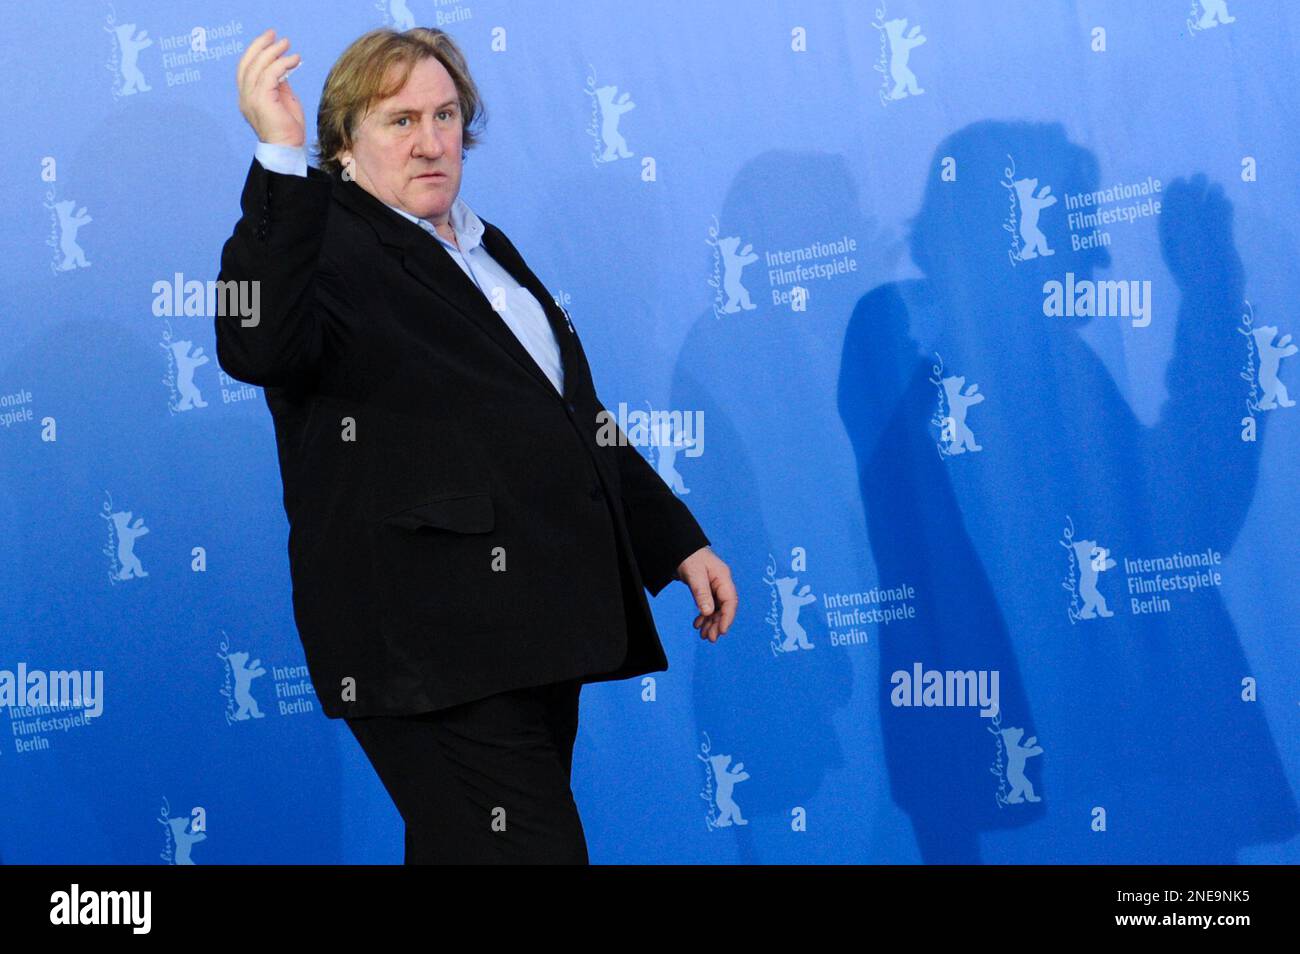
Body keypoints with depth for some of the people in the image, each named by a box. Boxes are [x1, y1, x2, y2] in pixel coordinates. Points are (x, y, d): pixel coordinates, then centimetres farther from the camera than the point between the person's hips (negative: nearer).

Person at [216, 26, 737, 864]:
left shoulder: (487, 251, 22)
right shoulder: (327, 253, -5)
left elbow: (582, 419, 29)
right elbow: (256, 348, -28)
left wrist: (677, 543, 24)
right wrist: (280, 160, -34)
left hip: (537, 630, 8)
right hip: (435, 648, -8)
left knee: (461, 852, 12)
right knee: (529, 851, -16)